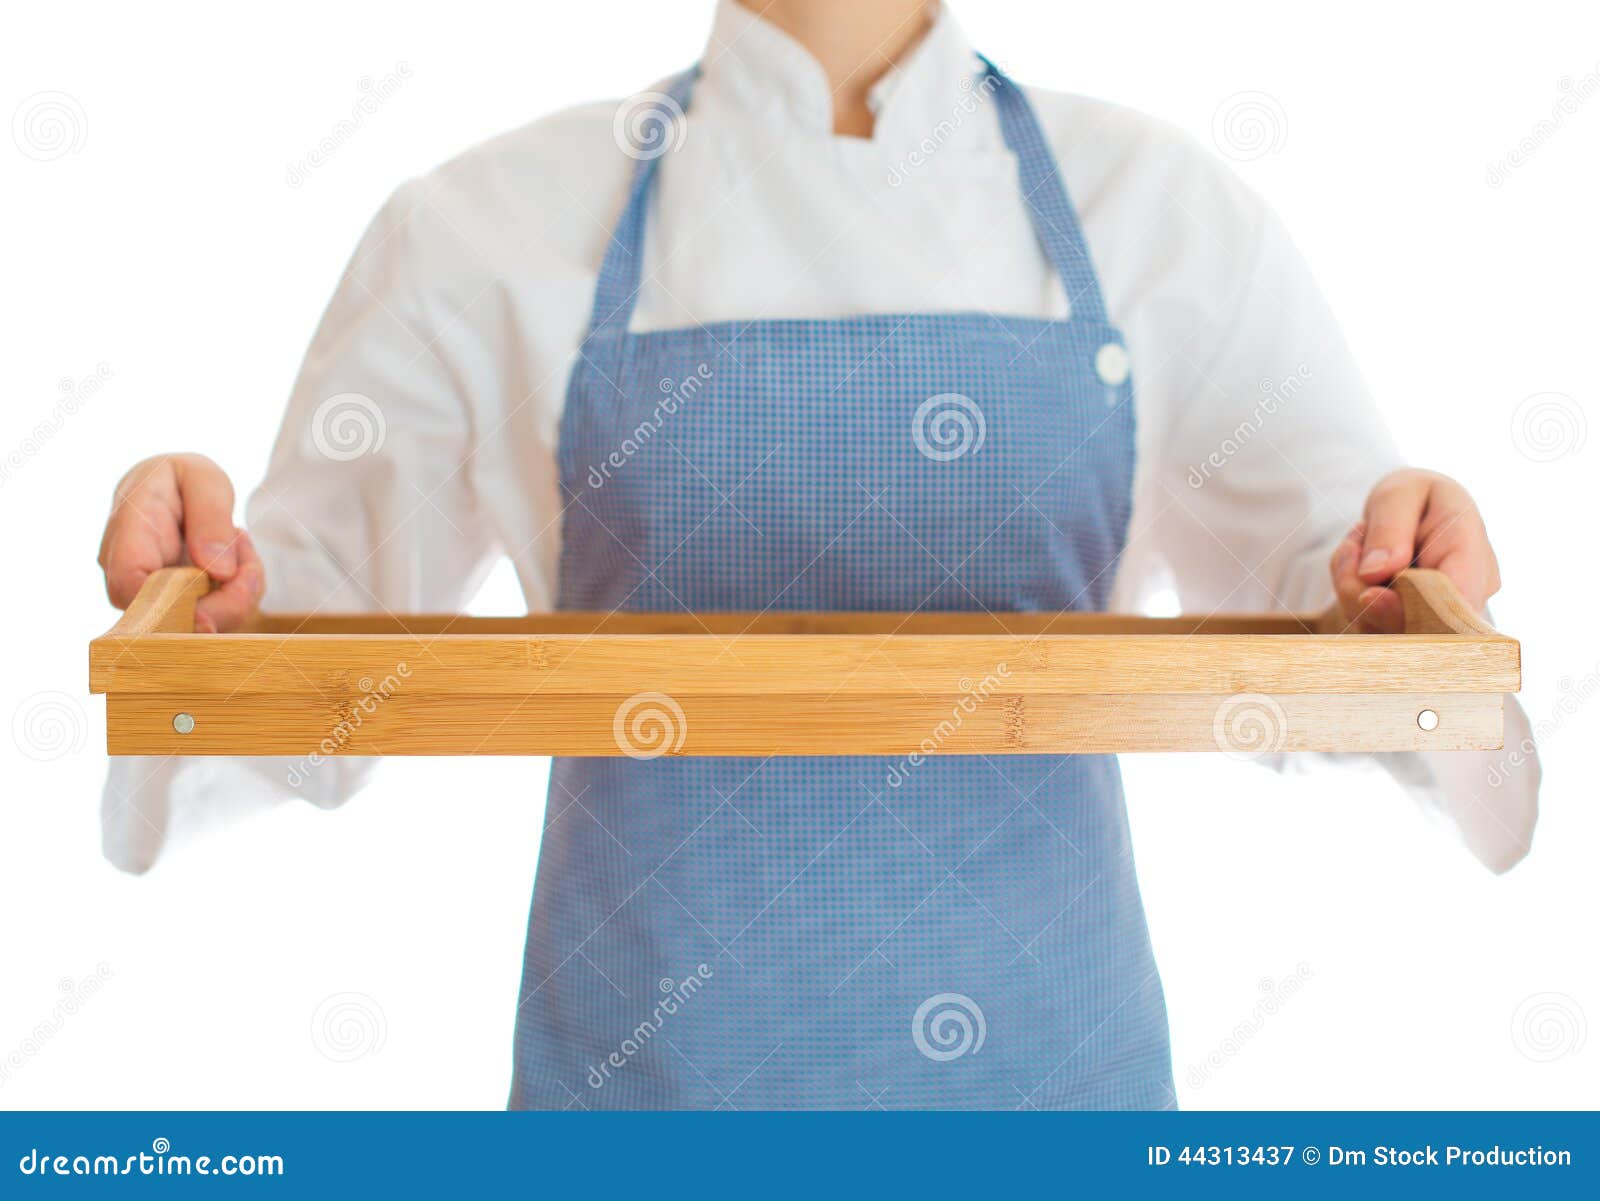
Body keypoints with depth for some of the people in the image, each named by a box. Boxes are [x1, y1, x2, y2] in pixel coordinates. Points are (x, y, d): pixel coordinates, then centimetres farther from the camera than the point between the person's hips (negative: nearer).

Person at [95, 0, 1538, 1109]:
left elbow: (1316, 582, 3)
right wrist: (213, 578, -17)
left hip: (1049, 1047, 2)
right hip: (652, 1048, -1)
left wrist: (1387, 582, -17)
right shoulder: (488, 229, -1)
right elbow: (321, 628, 3)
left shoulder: (1159, 207, 2)